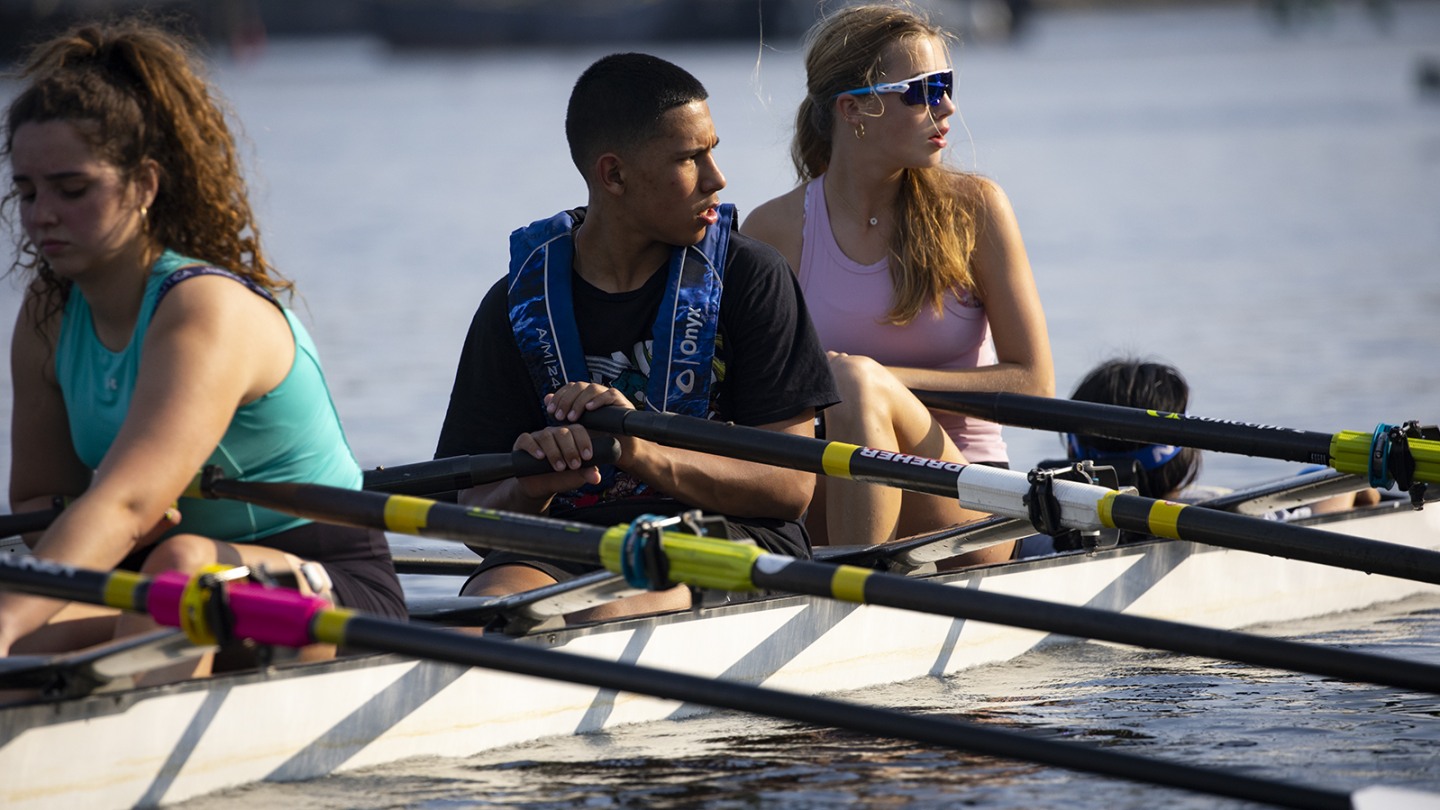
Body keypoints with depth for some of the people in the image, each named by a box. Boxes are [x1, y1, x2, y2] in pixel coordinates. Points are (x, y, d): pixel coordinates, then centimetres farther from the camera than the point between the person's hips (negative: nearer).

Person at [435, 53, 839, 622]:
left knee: (606, 615, -35)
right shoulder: (518, 303, 6)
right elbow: (478, 520, 6)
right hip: (565, 545, 2)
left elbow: (791, 486, -5)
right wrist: (530, 487, -20)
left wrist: (644, 454, -21)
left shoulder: (749, 277, 1)